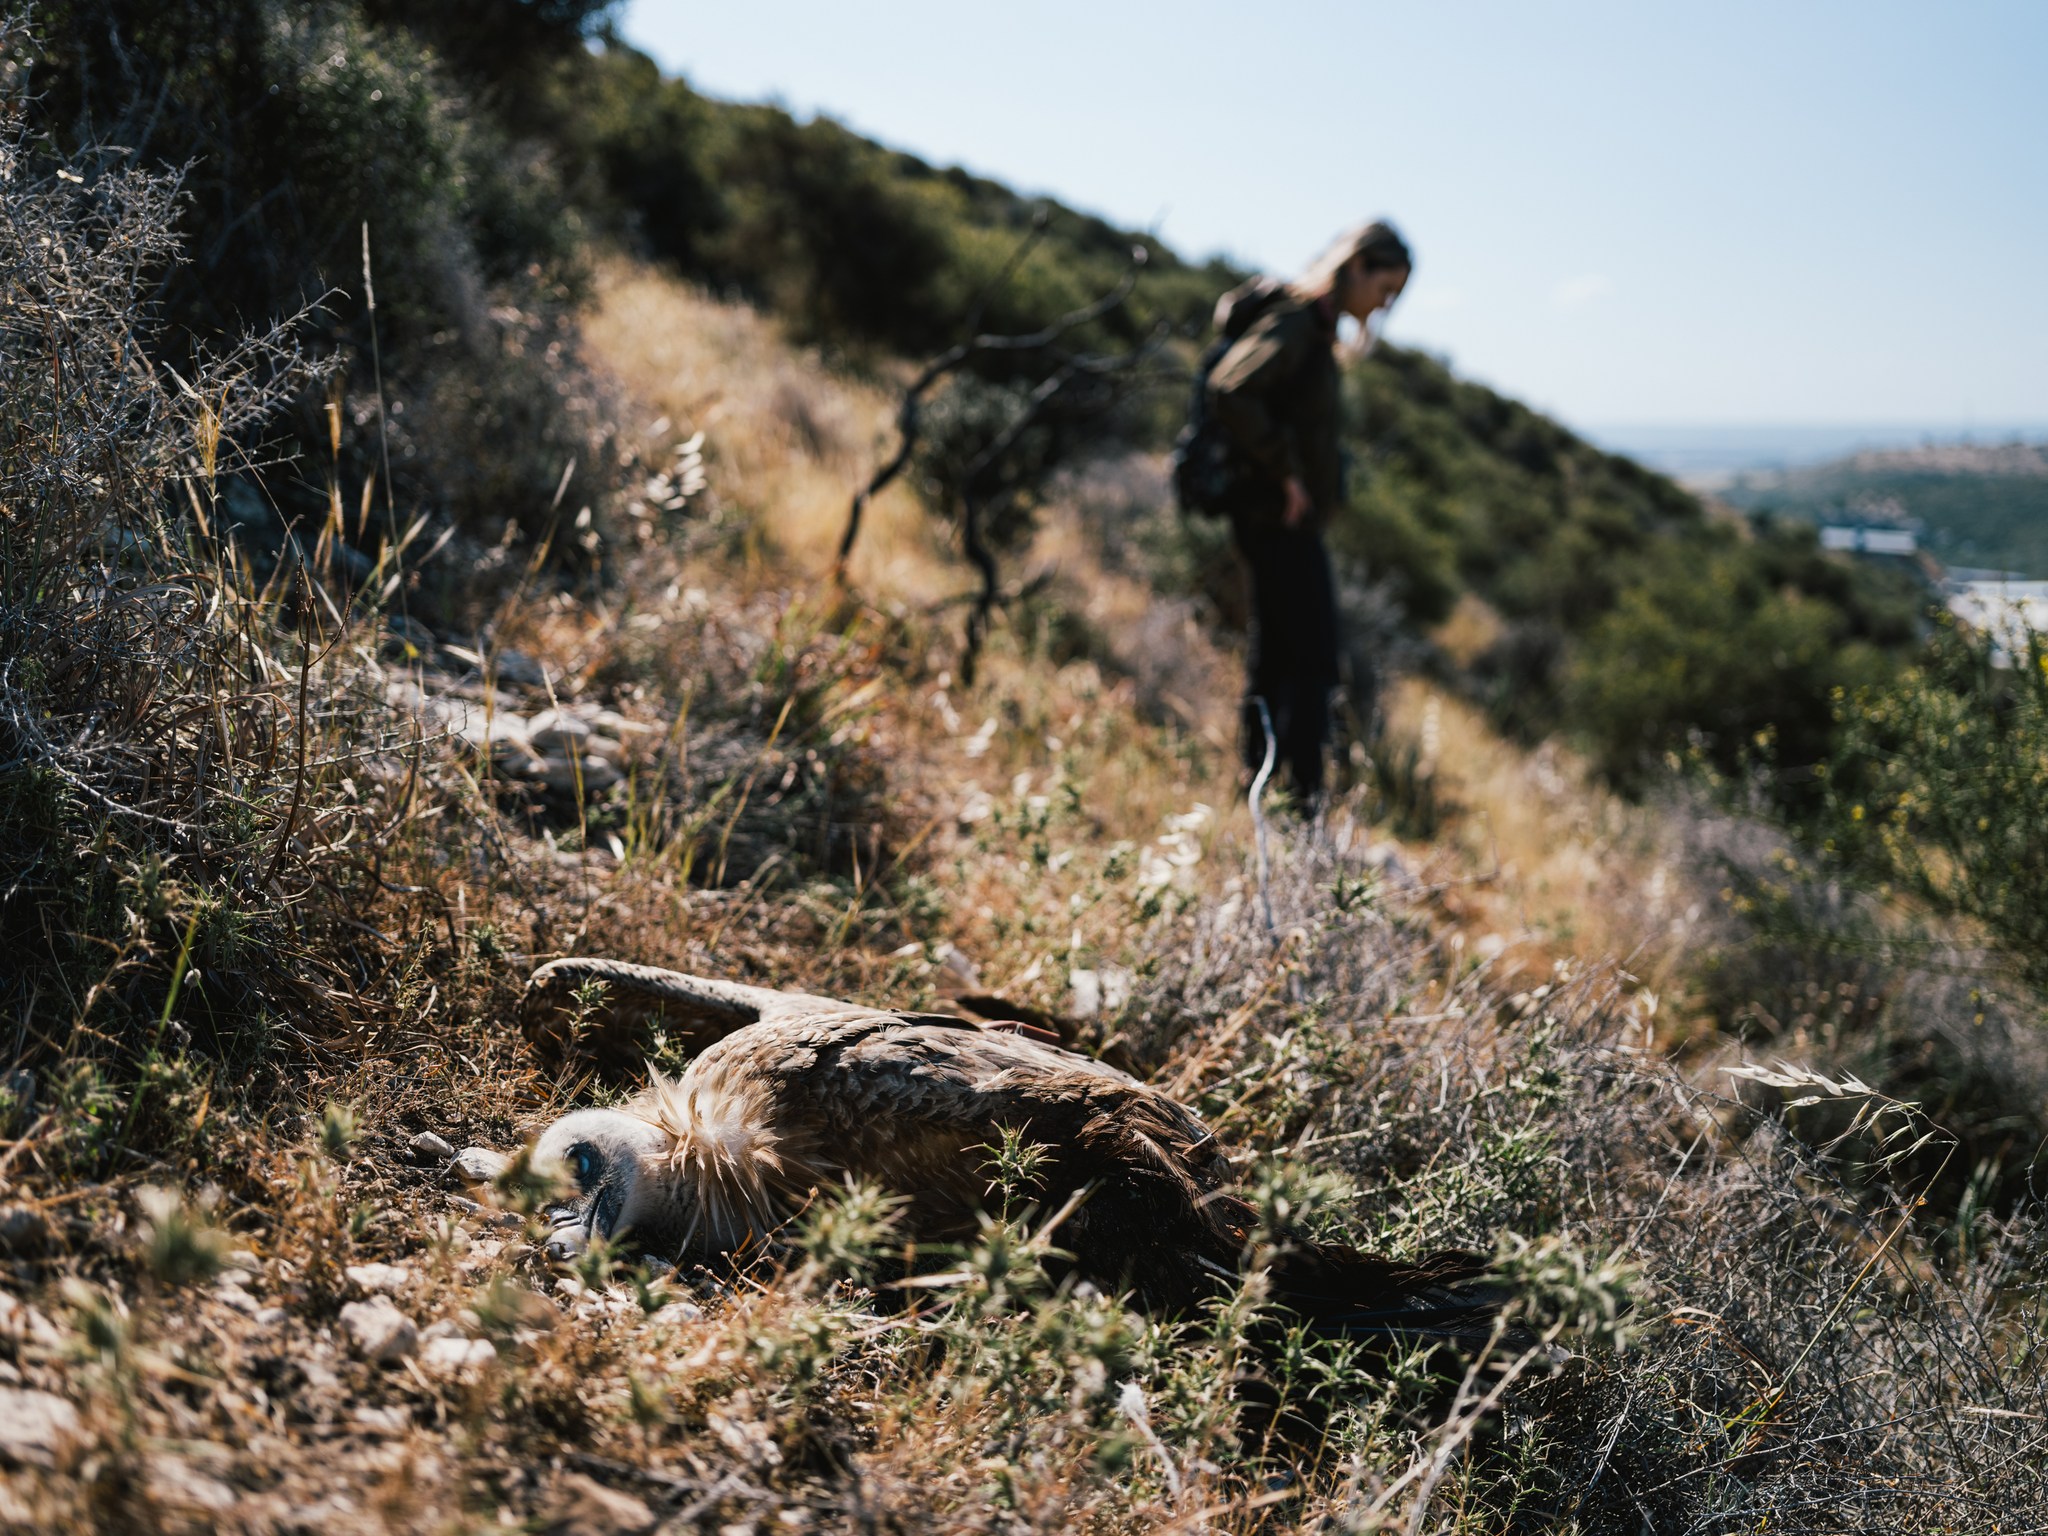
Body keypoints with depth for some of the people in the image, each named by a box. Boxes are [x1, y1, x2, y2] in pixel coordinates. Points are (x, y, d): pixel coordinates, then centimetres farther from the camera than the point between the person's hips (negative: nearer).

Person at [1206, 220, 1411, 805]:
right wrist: (1283, 470, -22)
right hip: (1282, 521, -10)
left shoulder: (1313, 326, 14)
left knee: (1273, 663, 13)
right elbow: (1230, 391, -29)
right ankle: (1304, 795, -6)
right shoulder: (1293, 322, -15)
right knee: (1312, 665, -8)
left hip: (1285, 521, 10)